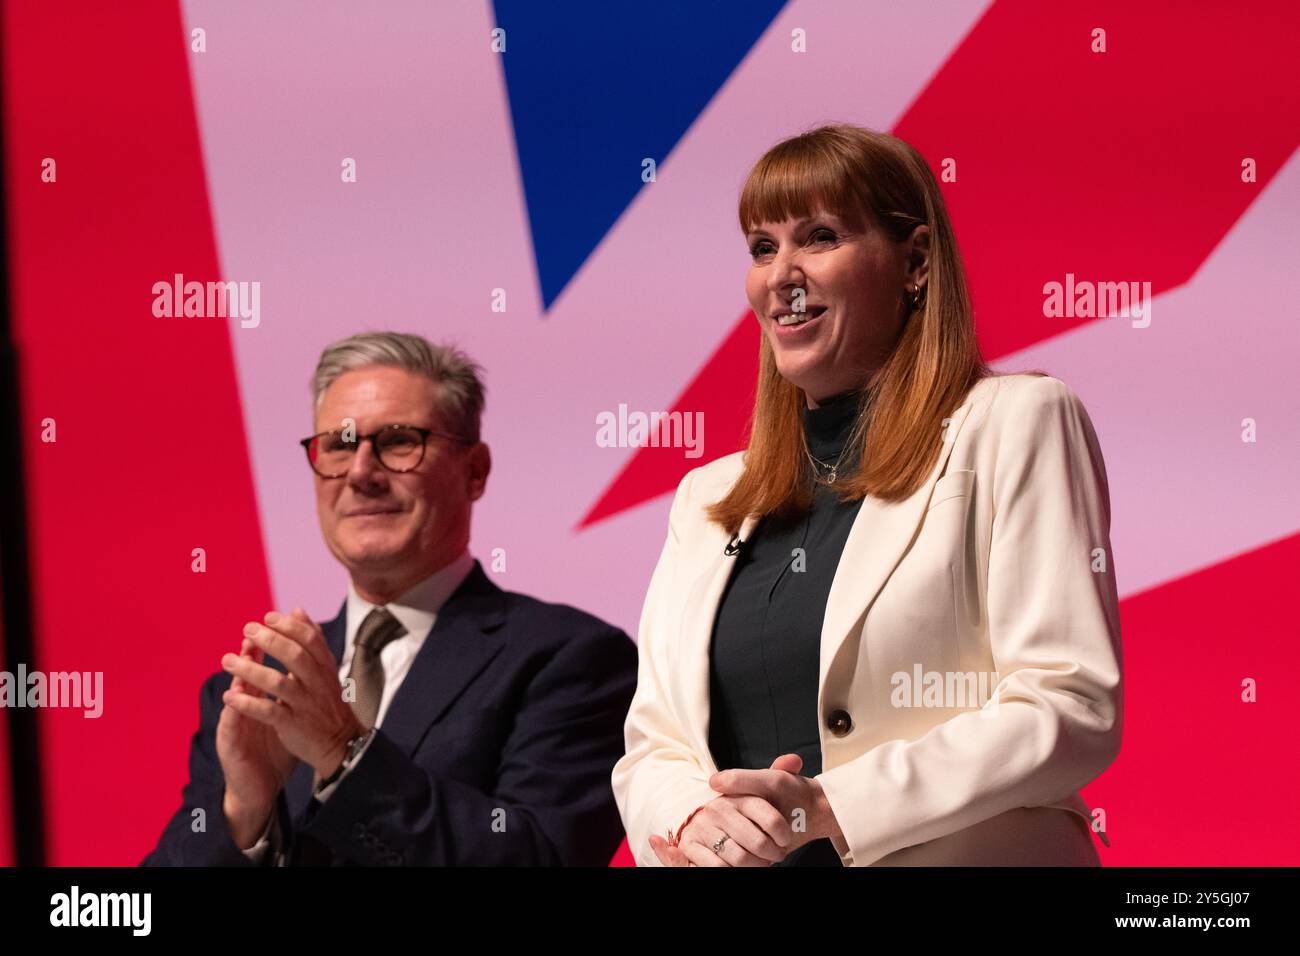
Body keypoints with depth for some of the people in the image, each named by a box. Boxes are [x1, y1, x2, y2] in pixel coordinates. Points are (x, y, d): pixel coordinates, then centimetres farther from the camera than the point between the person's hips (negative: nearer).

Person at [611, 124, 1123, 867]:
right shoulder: (708, 498, 15)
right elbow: (652, 745, 12)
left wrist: (832, 809, -15)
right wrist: (695, 820, -10)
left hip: (958, 858, -3)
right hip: (736, 859, 4)